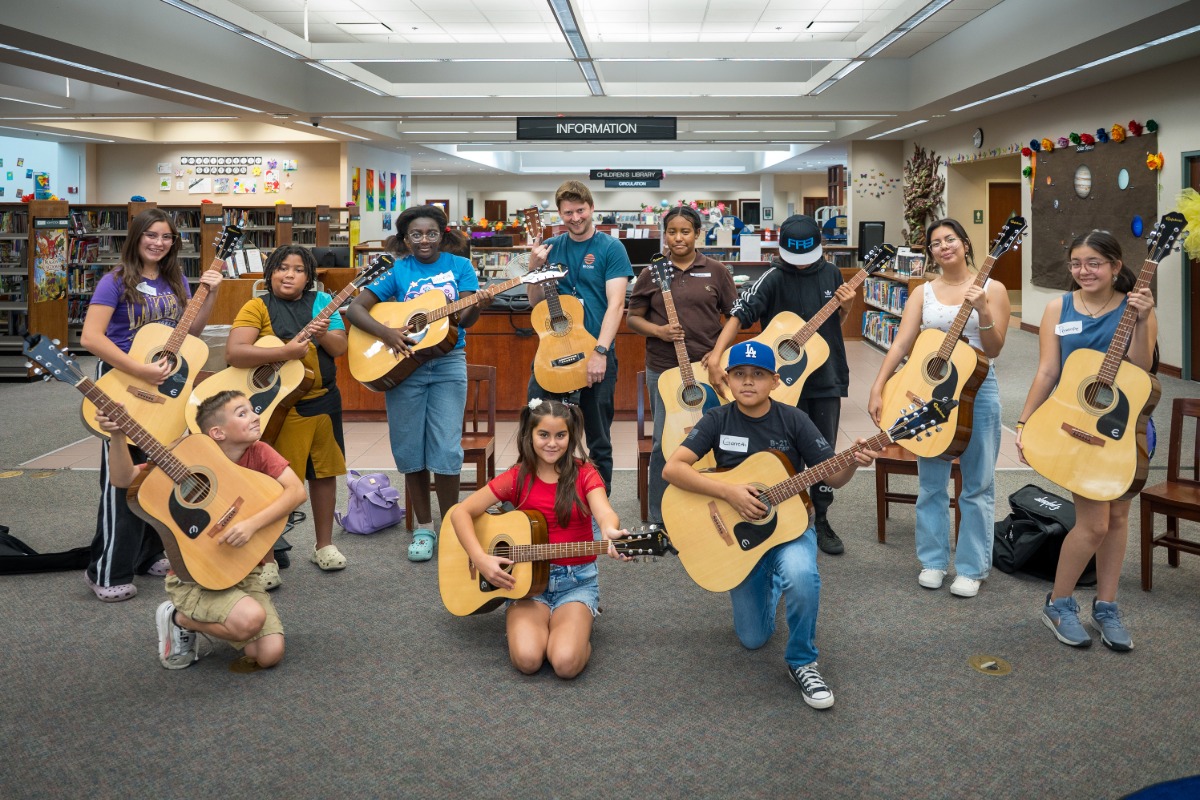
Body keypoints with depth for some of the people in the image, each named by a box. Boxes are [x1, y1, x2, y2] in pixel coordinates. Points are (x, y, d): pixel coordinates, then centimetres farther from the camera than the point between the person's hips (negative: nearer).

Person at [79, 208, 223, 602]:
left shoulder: (176, 282, 8)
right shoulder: (116, 281, -10)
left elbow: (190, 333, 11)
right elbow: (90, 337, -19)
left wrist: (211, 295, -3)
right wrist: (141, 370, -25)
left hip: (165, 384, 6)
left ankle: (148, 555, 26)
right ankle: (108, 572, 3)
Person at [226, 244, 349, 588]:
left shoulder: (321, 302, 7)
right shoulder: (258, 307, -6)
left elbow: (340, 348, 3)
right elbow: (233, 353, -19)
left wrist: (323, 335, -18)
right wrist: (285, 352, -27)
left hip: (324, 400, 5)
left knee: (324, 472, 14)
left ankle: (324, 545, 30)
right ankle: (266, 561, 6)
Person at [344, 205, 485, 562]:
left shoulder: (459, 266, 4)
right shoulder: (397, 271, 3)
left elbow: (466, 318, -4)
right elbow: (355, 308, -2)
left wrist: (475, 305, -27)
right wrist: (386, 333, -18)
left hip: (449, 362, -1)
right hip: (404, 364, 1)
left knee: (446, 448, -6)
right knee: (409, 449, 5)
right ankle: (423, 526, 20)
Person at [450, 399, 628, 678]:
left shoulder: (584, 474, -3)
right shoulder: (517, 477, -1)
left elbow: (604, 512, -23)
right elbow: (461, 512, -3)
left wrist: (610, 530, -48)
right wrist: (480, 559, -17)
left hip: (577, 580, -1)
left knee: (567, 662, -26)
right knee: (527, 658, -26)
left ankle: (577, 624, 8)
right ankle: (528, 623, 9)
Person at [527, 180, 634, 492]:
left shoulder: (611, 248, -3)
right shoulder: (550, 248, 8)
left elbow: (615, 304, -11)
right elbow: (537, 302, 11)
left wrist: (600, 352, -21)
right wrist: (534, 268, -7)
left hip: (597, 354, -3)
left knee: (598, 438, 8)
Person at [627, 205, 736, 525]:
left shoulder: (715, 272, 4)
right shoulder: (652, 274, 5)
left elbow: (735, 316, 7)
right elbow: (633, 318, 9)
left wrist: (721, 351, -6)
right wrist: (658, 331, -10)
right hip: (662, 370, 0)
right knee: (664, 444, 3)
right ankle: (659, 520, 14)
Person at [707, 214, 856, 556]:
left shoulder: (831, 273, 3)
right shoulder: (773, 278, -12)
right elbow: (739, 315, -20)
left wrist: (846, 307, -8)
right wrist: (716, 357, -32)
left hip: (826, 377, 4)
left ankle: (821, 522, 22)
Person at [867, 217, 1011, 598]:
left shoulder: (991, 289, 0)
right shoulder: (923, 293, 7)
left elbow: (994, 349, -6)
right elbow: (901, 343, -1)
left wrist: (983, 312, -23)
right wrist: (877, 389, -12)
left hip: (977, 390, -2)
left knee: (977, 484, 3)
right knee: (931, 482, 8)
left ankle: (971, 568, 12)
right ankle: (933, 561, 20)